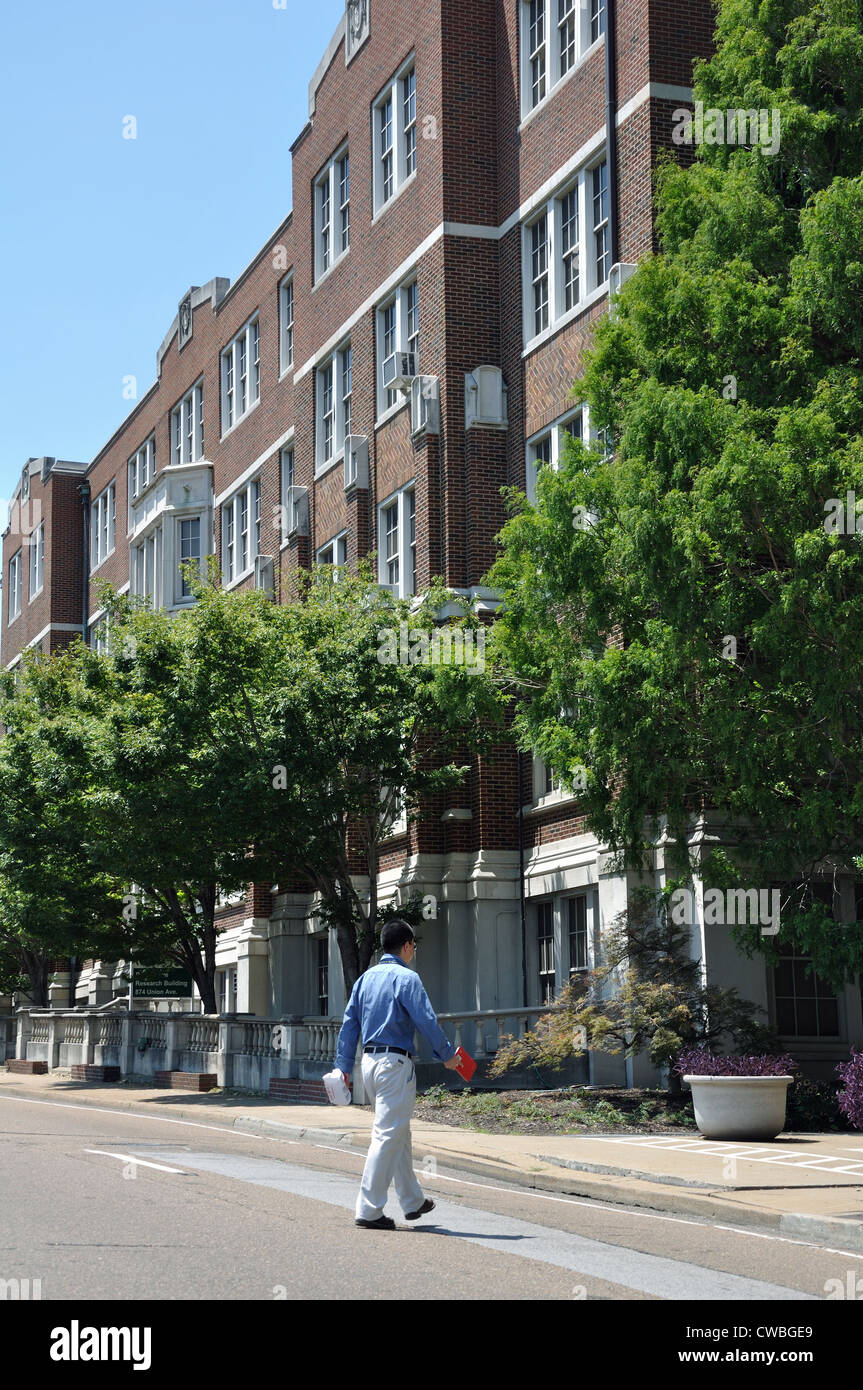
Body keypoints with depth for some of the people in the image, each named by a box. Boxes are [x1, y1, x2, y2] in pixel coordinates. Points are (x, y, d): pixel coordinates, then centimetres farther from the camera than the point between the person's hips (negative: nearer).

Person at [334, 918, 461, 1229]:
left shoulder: (366, 978, 13)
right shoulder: (407, 978, -10)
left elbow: (349, 1023, 12)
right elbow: (427, 1020, -13)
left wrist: (343, 1065, 15)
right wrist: (447, 1055, -1)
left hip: (369, 1062, 8)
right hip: (395, 1063, -8)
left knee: (399, 1133, 18)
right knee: (388, 1135, -6)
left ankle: (412, 1201, 28)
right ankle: (369, 1210, -8)